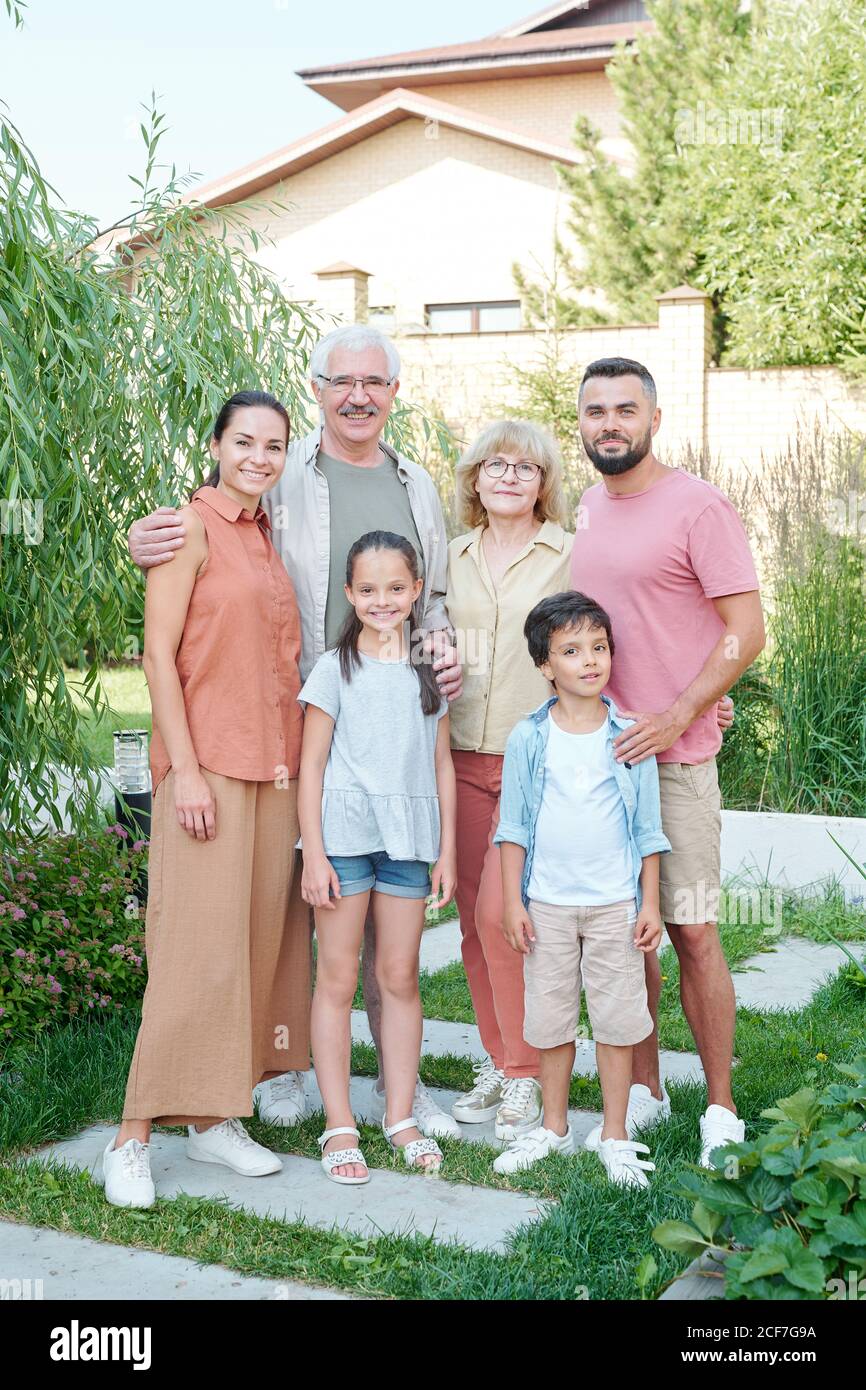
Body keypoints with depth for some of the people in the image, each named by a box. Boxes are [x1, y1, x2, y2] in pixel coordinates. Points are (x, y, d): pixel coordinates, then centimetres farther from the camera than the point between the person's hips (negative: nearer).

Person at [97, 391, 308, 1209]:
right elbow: (158, 653, -11)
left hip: (275, 771, 7)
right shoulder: (192, 529, -5)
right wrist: (184, 767, -17)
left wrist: (298, 764, 12)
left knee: (259, 943, 8)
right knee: (198, 949, -9)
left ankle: (215, 1118, 18)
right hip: (208, 766, -7)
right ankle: (133, 1139, -1)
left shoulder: (267, 537, 15)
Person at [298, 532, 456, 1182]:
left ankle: (401, 1115, 18)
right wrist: (314, 854, -7)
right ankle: (339, 1124, 9)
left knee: (400, 977, 8)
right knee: (338, 977, 2)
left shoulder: (429, 669, 9)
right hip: (345, 832, -2)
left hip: (409, 838, 3)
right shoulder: (335, 669, 0)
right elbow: (311, 767, -1)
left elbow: (442, 764, 12)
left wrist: (447, 851, 8)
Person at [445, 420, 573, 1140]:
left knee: (502, 913, -13)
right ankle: (498, 1062, 22)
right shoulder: (453, 559, 13)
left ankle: (527, 1076, 3)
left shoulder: (572, 556, -1)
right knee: (475, 920, 7)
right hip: (464, 760, 5)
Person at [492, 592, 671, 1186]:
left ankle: (615, 1136, 17)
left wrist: (650, 904, 0)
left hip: (615, 903, 0)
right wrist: (514, 902, -1)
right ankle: (554, 1126, 27)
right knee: (550, 1020, 10)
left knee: (616, 1021, 4)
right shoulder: (528, 740, -2)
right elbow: (514, 827, 3)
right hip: (547, 904, 1)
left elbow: (647, 829, 3)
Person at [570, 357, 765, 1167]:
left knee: (691, 932, -2)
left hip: (673, 757, -6)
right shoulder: (587, 507, 13)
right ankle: (643, 1092, 23)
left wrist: (674, 716, -18)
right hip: (593, 750, 6)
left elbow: (746, 631, -11)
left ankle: (720, 1111, 11)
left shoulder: (697, 508, -8)